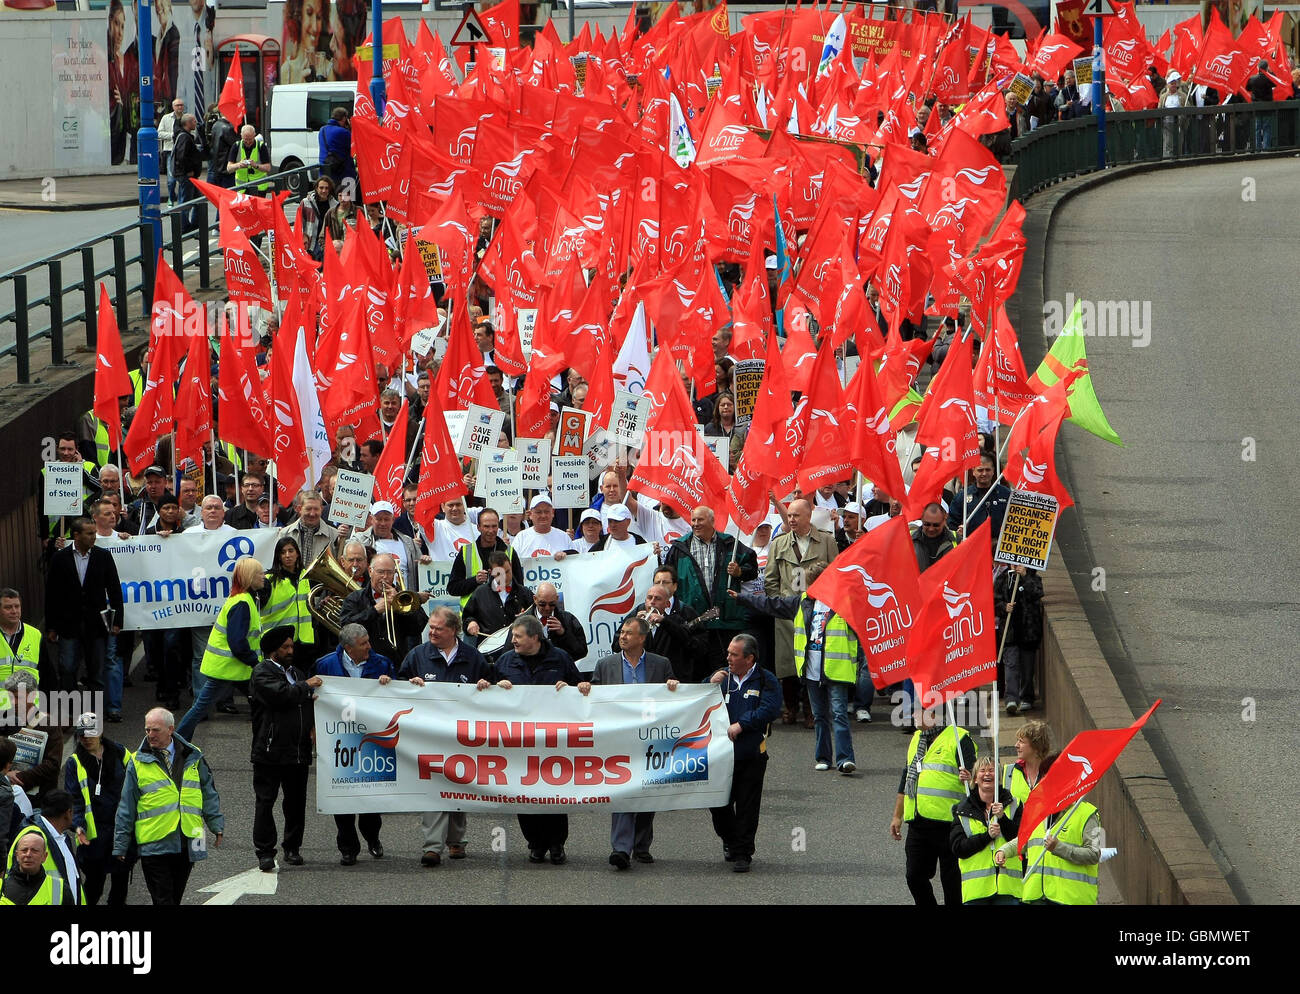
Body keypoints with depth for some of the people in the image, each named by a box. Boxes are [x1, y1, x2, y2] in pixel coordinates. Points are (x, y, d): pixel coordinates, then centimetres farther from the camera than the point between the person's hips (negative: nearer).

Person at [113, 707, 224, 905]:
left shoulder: (192, 758, 9)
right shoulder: (138, 762, 3)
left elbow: (208, 793, 18)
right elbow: (126, 807, 6)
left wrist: (217, 826, 13)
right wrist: (120, 844, 6)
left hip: (186, 844, 3)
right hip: (154, 843, -3)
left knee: (175, 898, 11)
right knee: (163, 901, -9)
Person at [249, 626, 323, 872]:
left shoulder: (295, 673, 20)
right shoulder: (262, 673, -4)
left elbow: (307, 704, 29)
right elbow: (280, 694, -22)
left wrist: (313, 725, 10)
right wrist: (306, 686, -9)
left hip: (298, 750, 6)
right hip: (270, 749, -6)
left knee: (296, 801, 9)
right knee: (265, 801, -4)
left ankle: (292, 848, 20)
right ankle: (265, 852, -2)